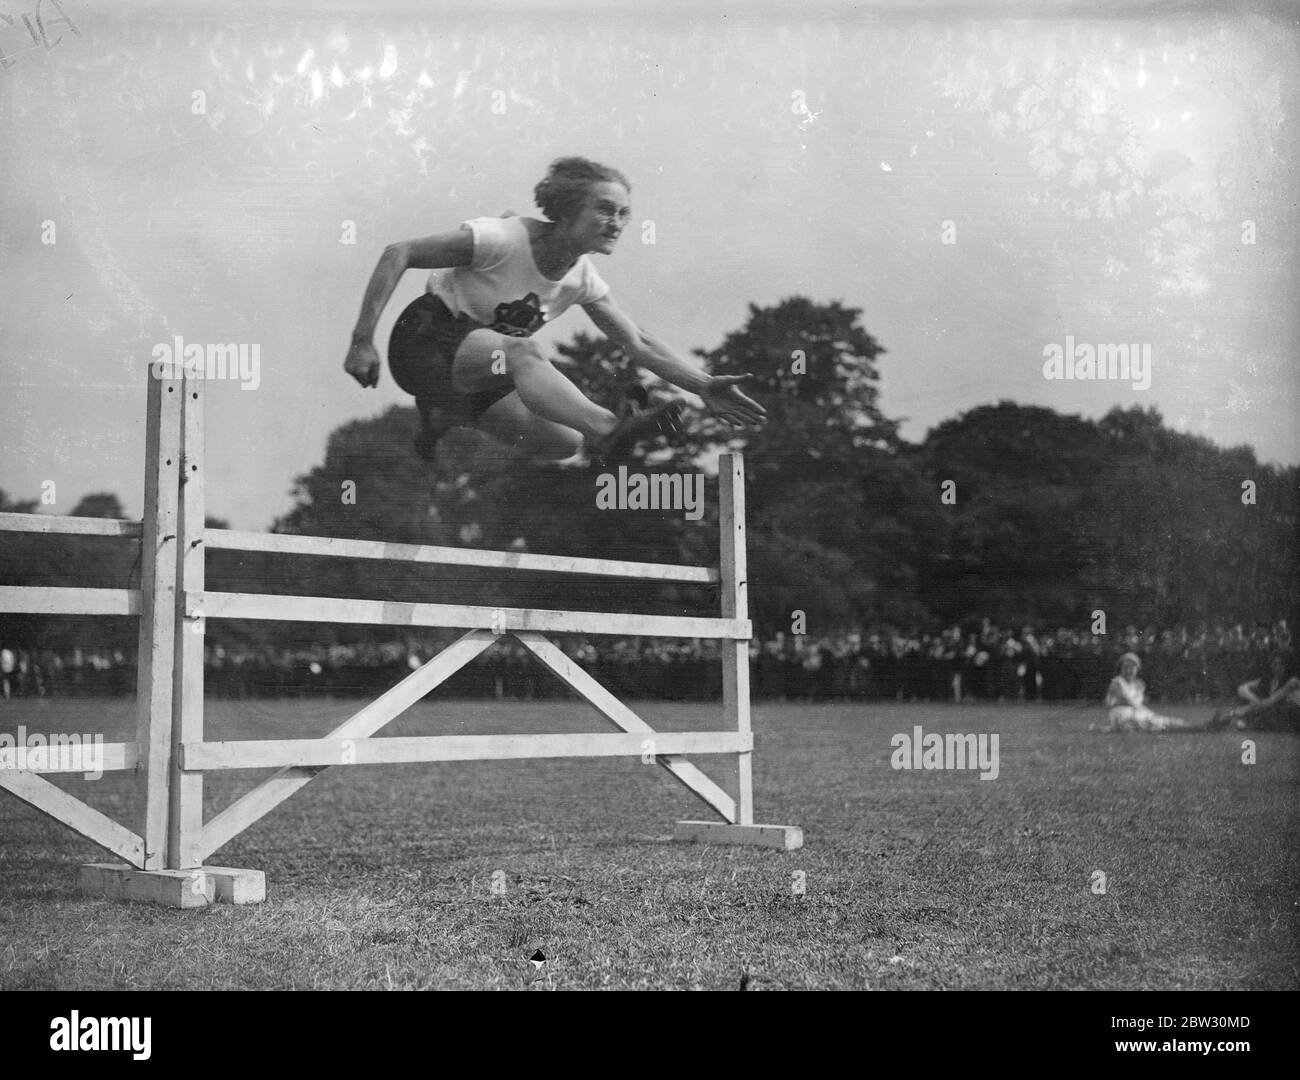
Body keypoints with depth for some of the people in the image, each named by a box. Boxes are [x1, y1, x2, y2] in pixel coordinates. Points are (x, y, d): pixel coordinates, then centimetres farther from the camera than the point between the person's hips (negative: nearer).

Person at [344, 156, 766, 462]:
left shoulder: (582, 279, -1)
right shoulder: (504, 239, -22)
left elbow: (639, 345, 2)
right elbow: (398, 254, -21)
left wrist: (705, 387, -11)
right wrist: (362, 342, -26)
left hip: (484, 369, 8)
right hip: (426, 342, -8)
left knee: (564, 442, -10)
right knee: (526, 351, -37)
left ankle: (448, 415, 12)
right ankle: (608, 431, -64)